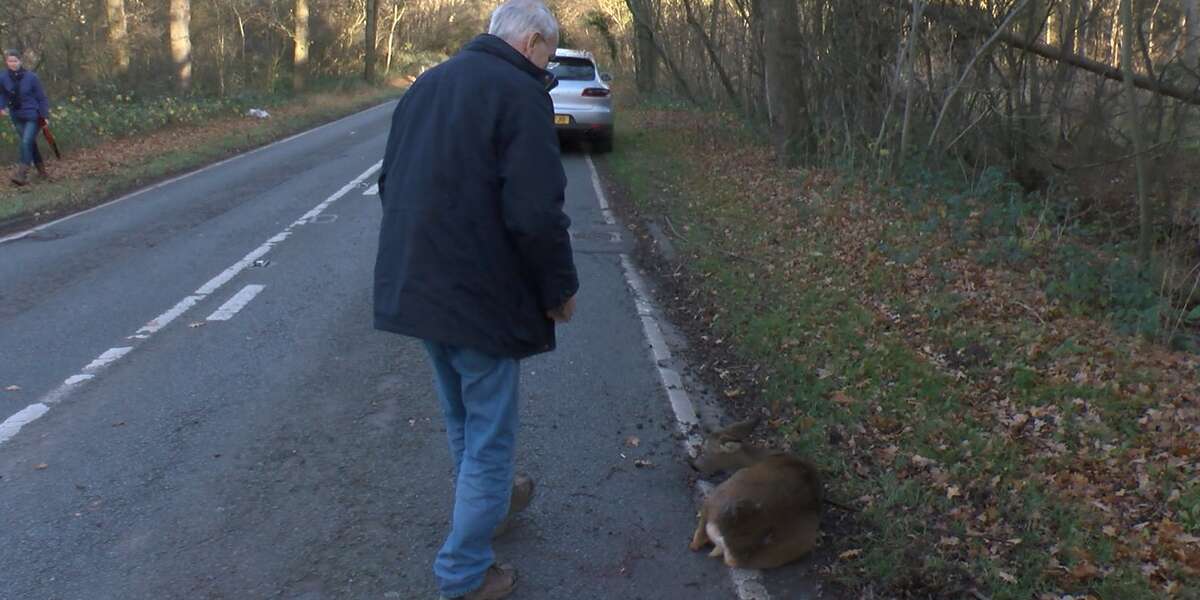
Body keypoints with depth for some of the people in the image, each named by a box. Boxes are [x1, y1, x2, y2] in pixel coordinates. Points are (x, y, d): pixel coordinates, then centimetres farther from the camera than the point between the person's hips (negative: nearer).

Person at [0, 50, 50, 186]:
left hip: (33, 116, -4)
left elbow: (41, 97, -4)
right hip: (17, 117, 4)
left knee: (26, 142, -14)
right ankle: (41, 170, 25)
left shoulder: (31, 77, -10)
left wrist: (45, 115, -7)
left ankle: (22, 173, -12)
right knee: (31, 144, 12)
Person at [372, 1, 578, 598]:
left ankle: (488, 501, 47)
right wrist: (561, 287, -9)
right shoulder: (520, 93, -14)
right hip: (482, 295, -8)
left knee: (460, 415, 25)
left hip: (414, 286, 9)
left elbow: (392, 184, 18)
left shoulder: (427, 83, 13)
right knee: (489, 431, 5)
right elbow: (536, 212, -22)